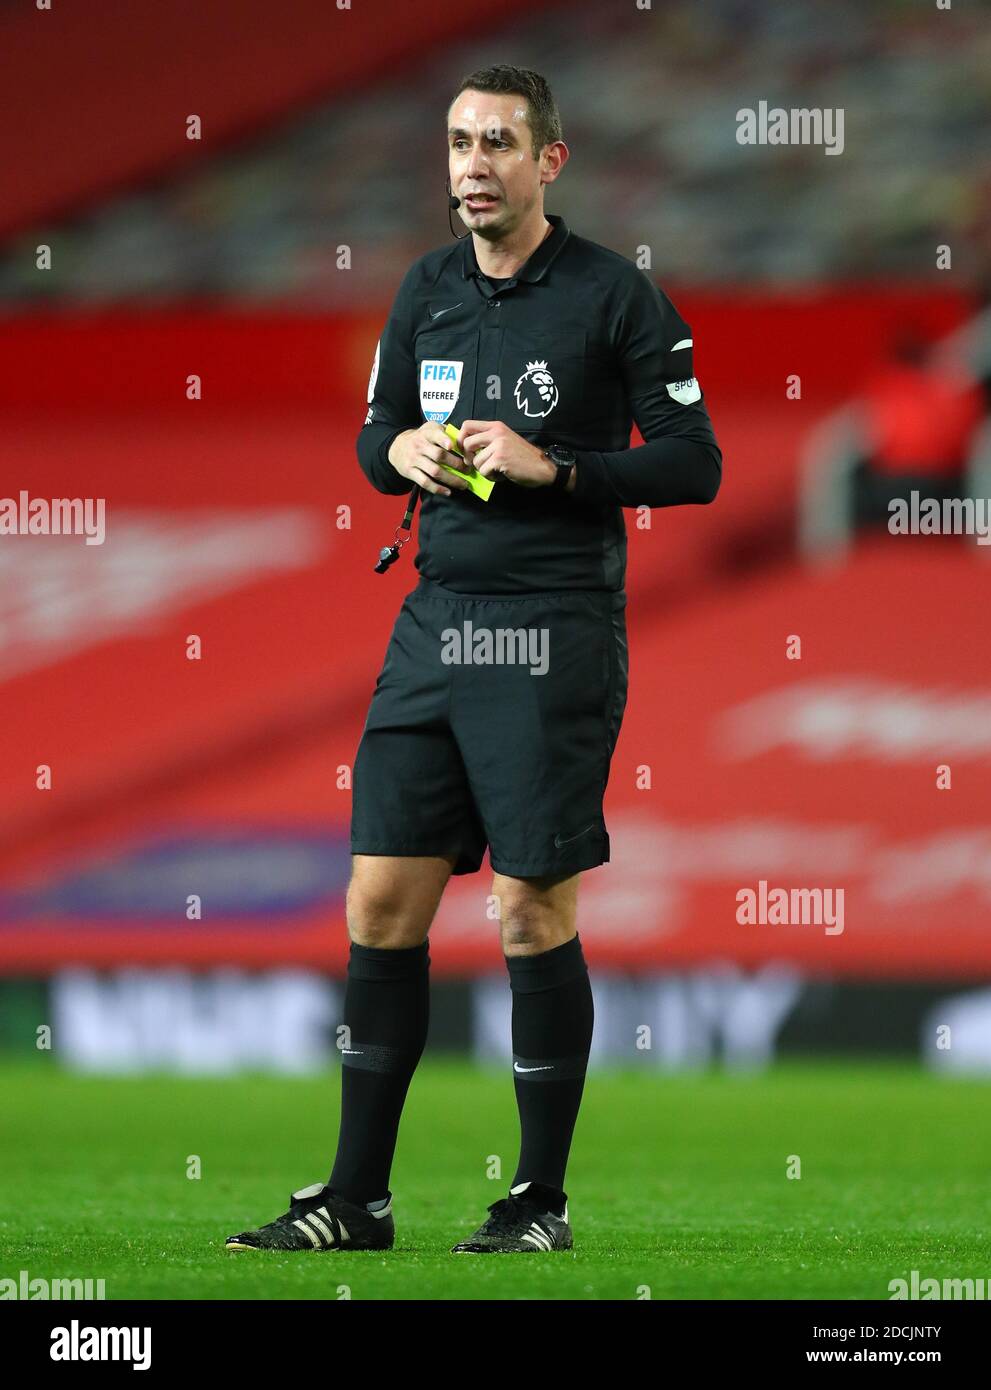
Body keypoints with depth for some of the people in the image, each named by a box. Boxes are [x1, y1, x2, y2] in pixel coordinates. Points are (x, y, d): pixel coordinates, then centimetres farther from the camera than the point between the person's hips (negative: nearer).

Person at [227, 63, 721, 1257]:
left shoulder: (613, 296, -5)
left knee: (532, 912, -2)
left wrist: (554, 468, -15)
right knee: (382, 903, 3)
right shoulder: (427, 290, 11)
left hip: (554, 631, -5)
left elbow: (695, 463, -5)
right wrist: (403, 450, -1)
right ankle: (357, 1198, 10)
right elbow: (375, 436, 22)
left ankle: (542, 1197, 9)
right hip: (435, 621, 5)